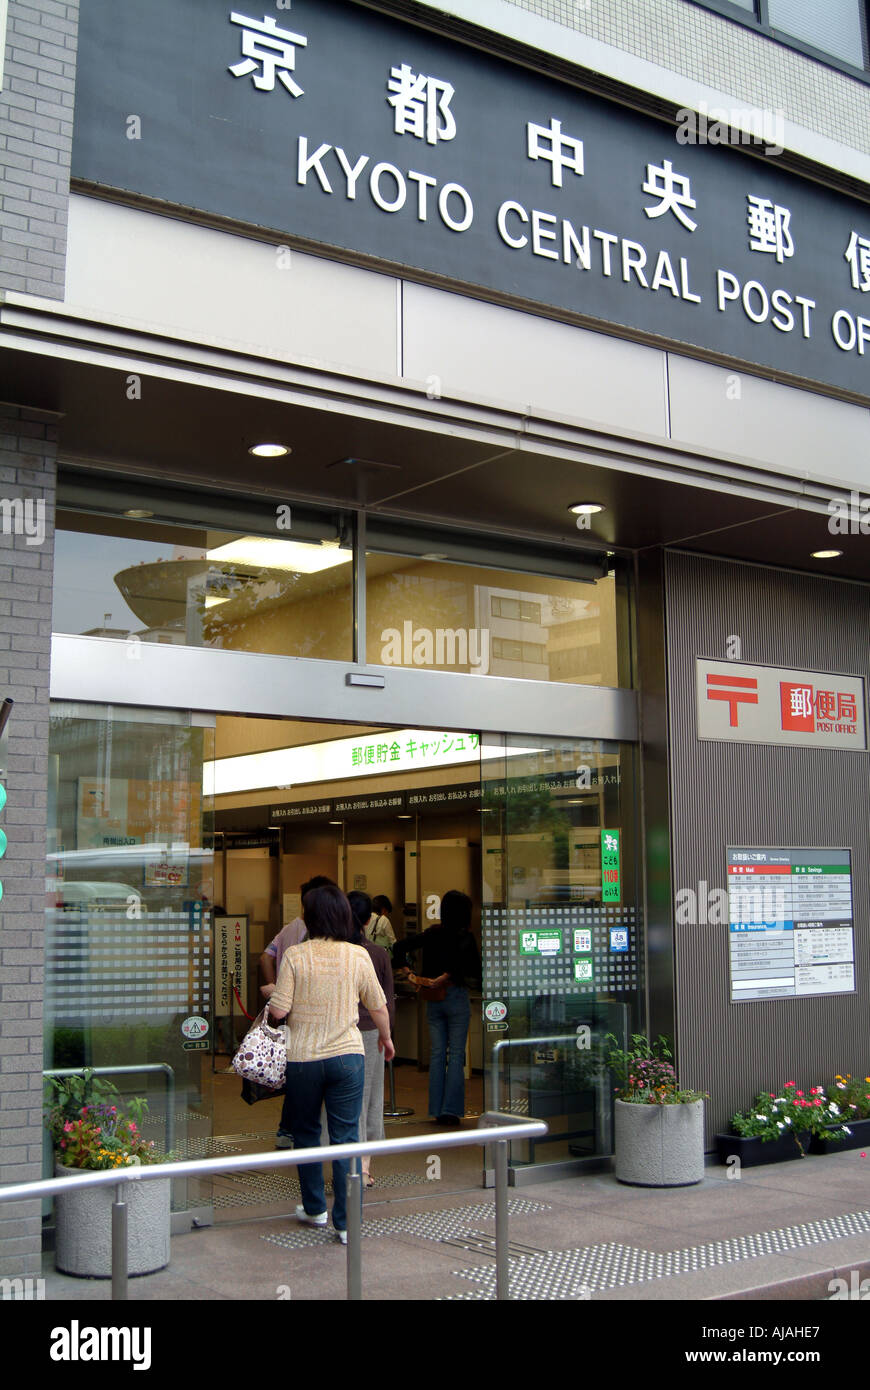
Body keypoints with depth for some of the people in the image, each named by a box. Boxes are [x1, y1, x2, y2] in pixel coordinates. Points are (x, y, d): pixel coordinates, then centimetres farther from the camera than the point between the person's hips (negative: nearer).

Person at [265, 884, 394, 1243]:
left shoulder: (294, 955, -8)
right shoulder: (358, 956, -3)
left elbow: (278, 1010, -9)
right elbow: (378, 1006, 7)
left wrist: (269, 1000, 14)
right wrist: (385, 1038, 26)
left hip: (302, 1058, -1)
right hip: (347, 1055, 1)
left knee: (305, 1133, 18)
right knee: (346, 1138, 4)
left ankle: (315, 1208, 29)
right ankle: (346, 1222, 4)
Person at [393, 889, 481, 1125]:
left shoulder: (432, 933, 4)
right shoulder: (465, 936, -8)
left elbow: (401, 945, -1)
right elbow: (464, 954, -24)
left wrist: (401, 968, 5)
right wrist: (447, 976, -18)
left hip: (433, 1000, 4)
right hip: (456, 997, -4)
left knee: (436, 1054, 8)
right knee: (456, 1055, 1)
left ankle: (437, 1109, 10)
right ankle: (451, 1110, -2)